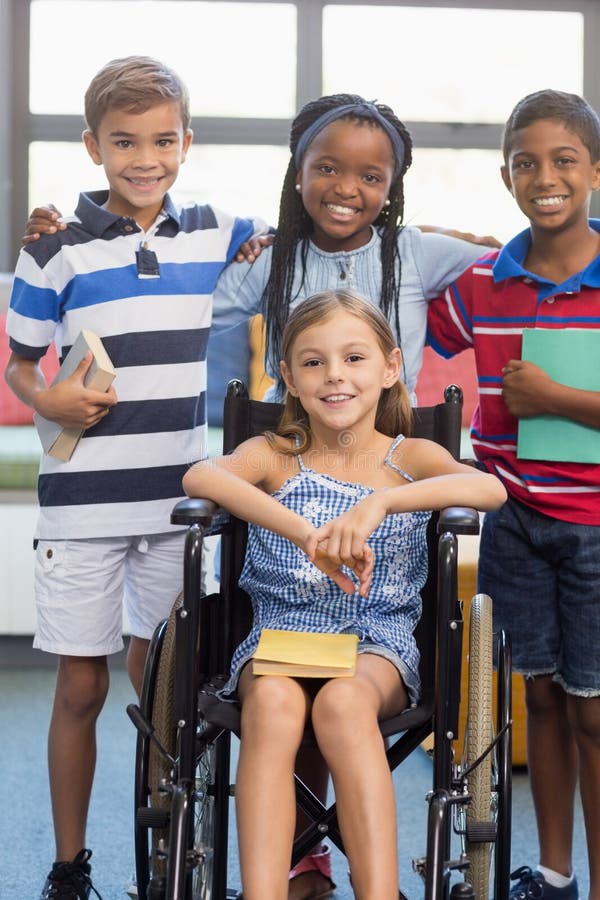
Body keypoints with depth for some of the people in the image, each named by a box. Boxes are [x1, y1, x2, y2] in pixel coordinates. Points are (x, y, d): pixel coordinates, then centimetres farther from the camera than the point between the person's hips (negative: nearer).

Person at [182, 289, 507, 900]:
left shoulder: (410, 458, 9)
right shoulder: (273, 456, 10)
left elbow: (490, 489, -14)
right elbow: (200, 476, -15)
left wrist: (380, 502, -29)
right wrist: (306, 533, -31)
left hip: (379, 642, -1)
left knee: (343, 700, -35)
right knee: (273, 700, -34)